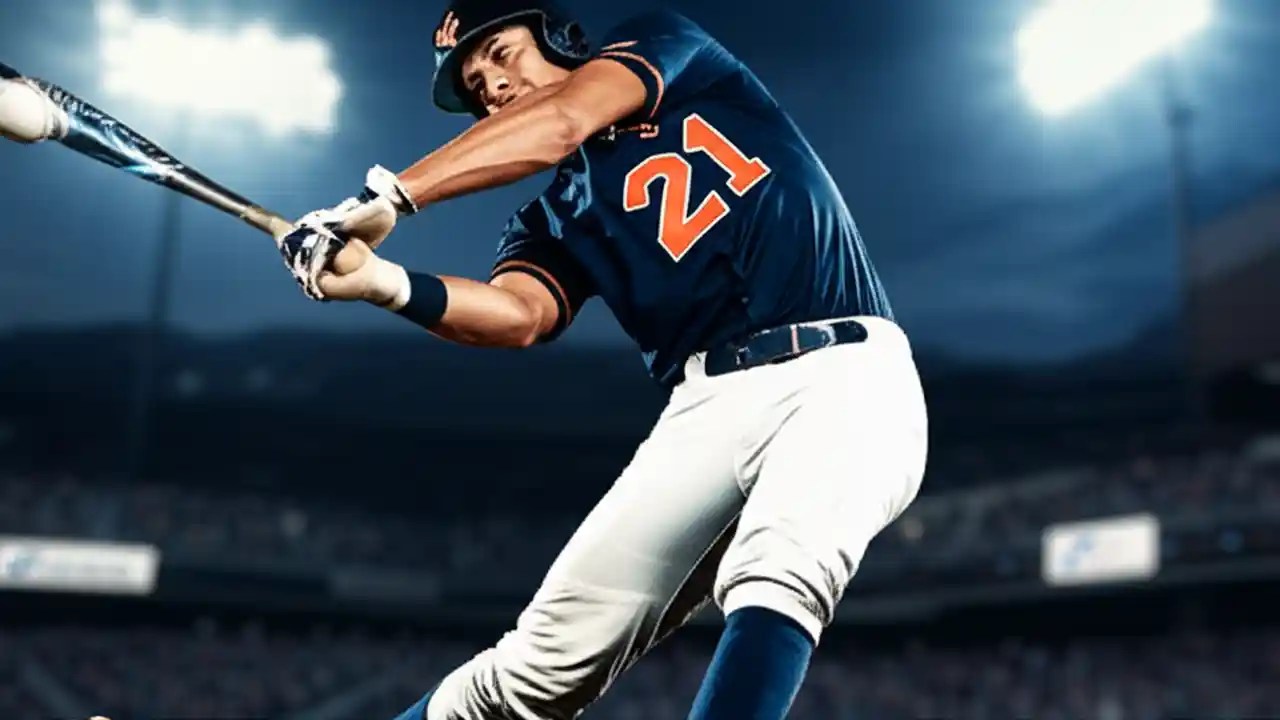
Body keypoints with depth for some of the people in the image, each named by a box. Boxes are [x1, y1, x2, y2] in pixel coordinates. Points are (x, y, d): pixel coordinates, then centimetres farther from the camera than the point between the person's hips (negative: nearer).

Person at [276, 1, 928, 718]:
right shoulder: (555, 220, 18)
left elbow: (562, 122, -7)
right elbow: (519, 314, -5)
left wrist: (389, 197, -14)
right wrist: (383, 281, -23)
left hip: (844, 372, -3)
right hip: (708, 403, 4)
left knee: (775, 580, -33)